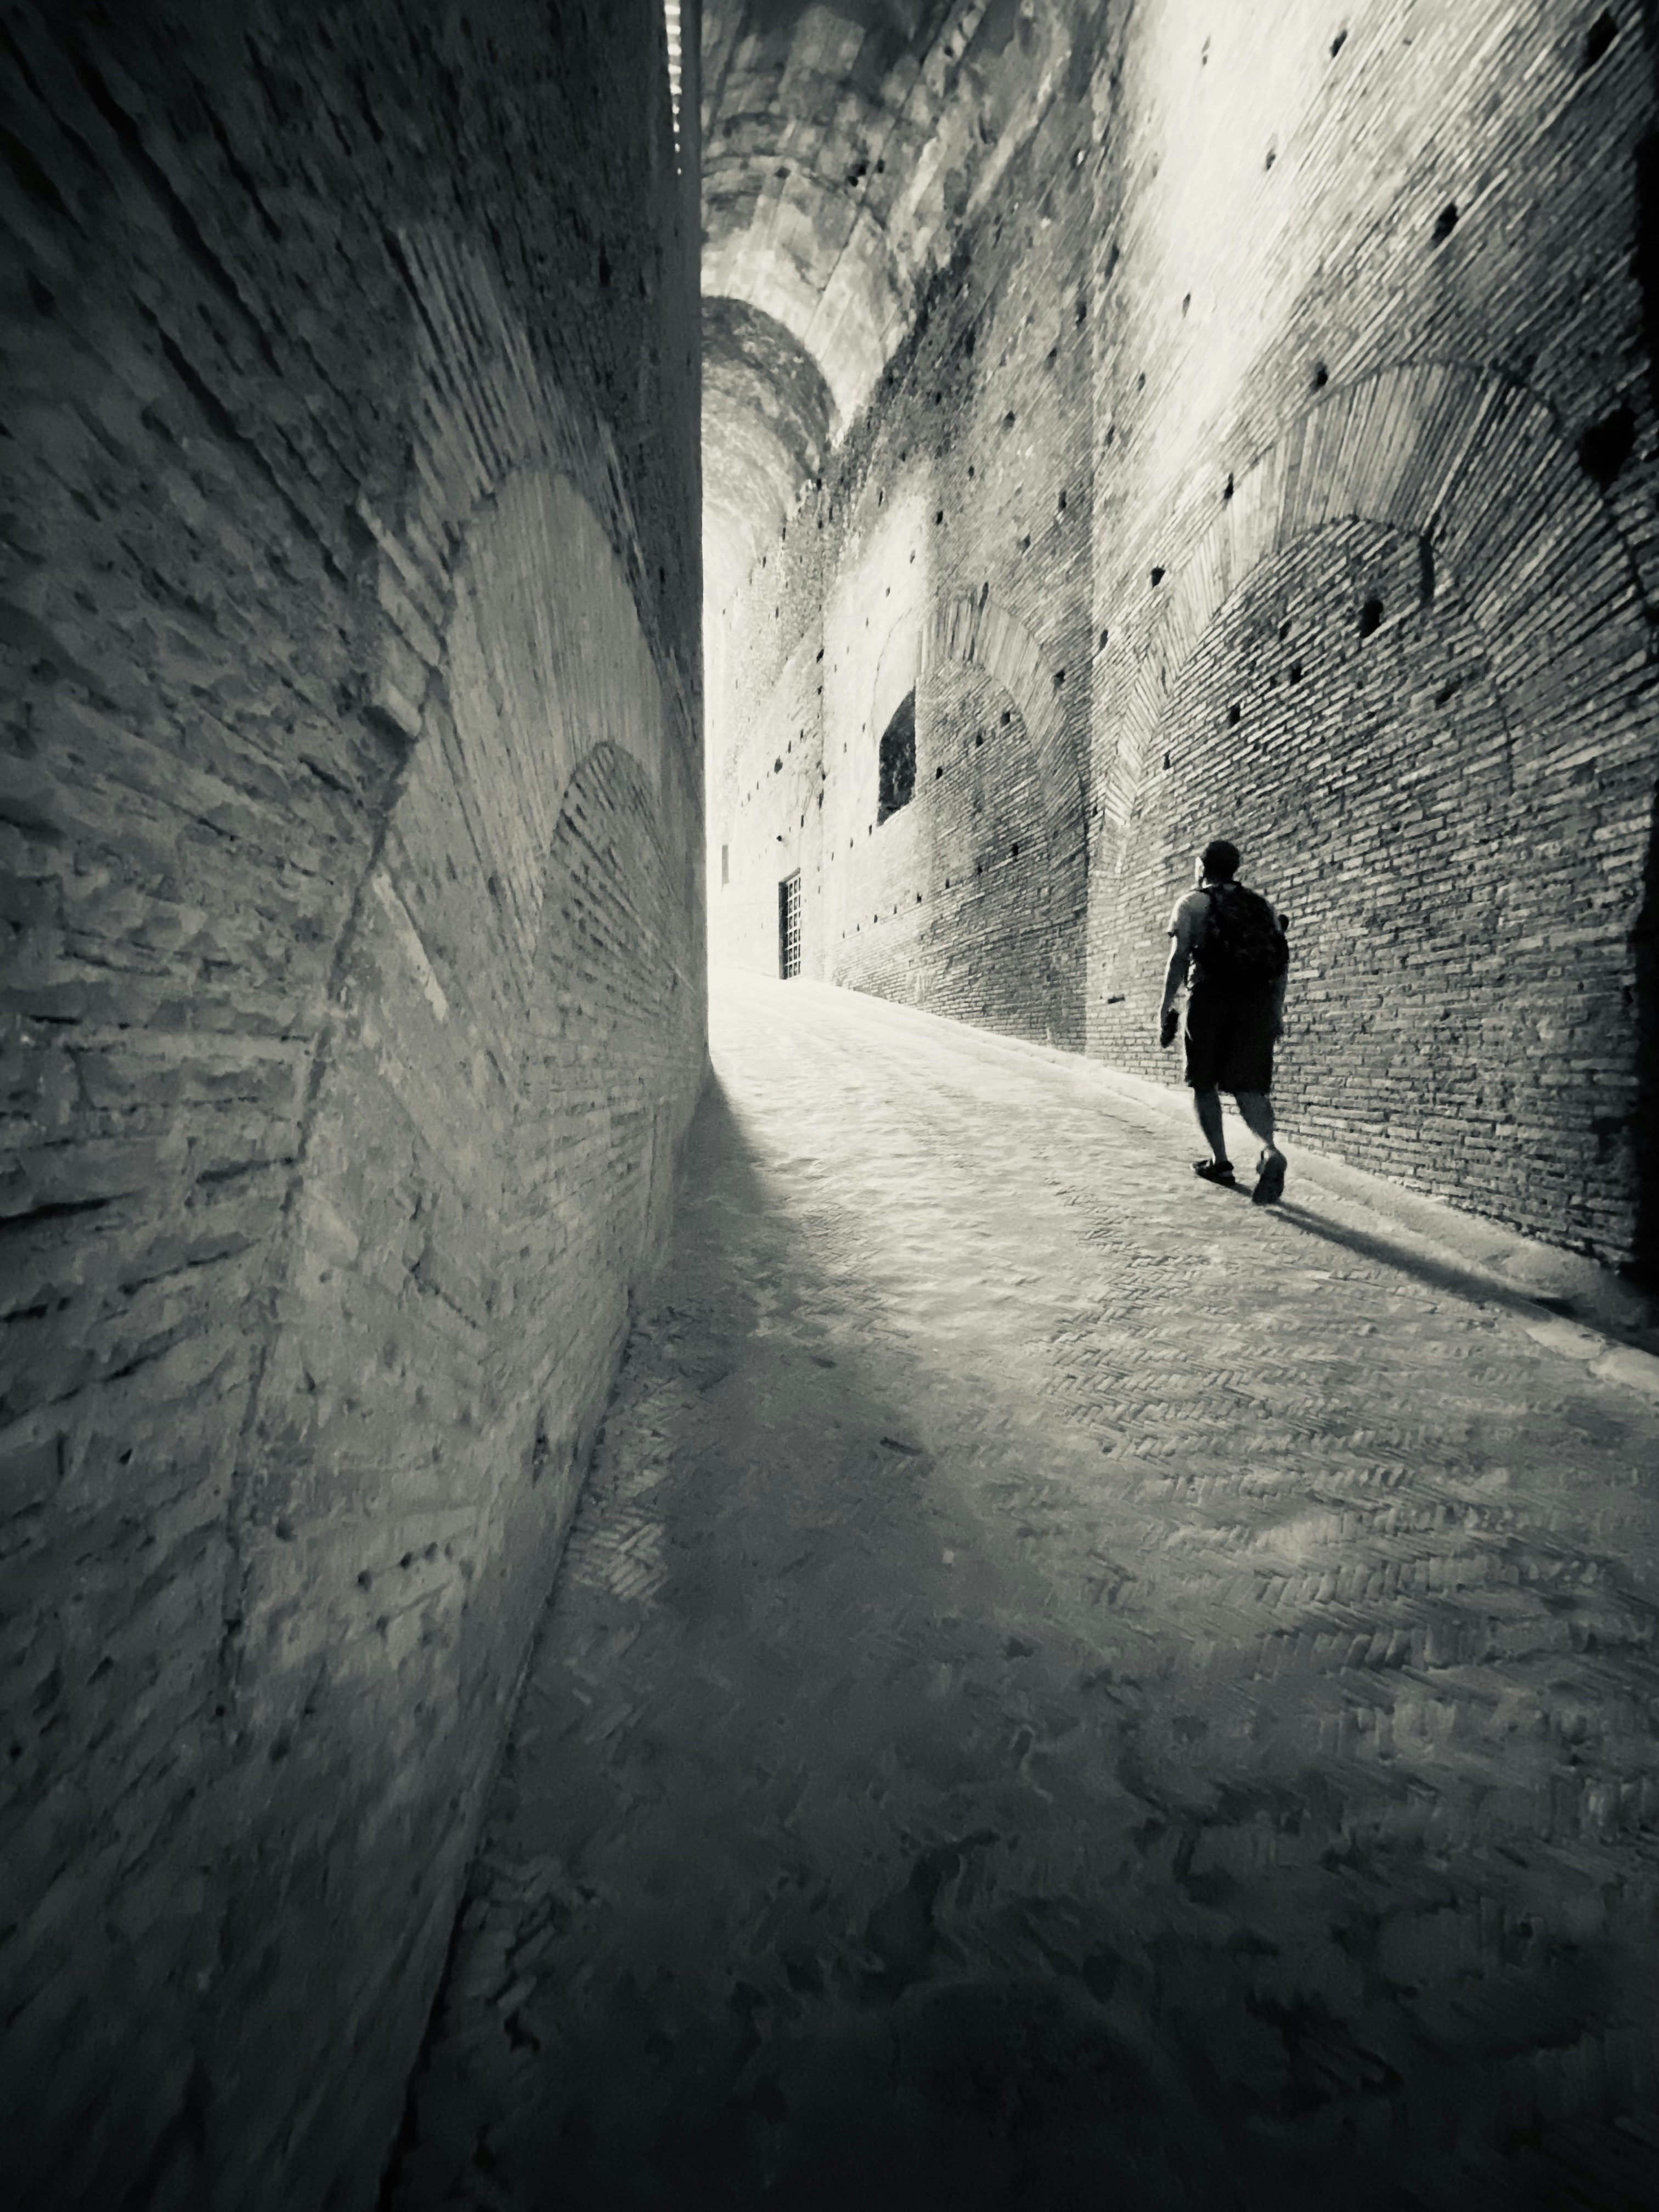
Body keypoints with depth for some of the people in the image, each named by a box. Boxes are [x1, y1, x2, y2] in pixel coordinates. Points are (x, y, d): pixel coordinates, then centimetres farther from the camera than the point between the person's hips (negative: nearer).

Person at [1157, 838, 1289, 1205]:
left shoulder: (1193, 903, 6)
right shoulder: (1261, 905, 20)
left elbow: (1179, 958, -6)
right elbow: (1281, 962, 13)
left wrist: (1164, 1010, -5)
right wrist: (1277, 1013, 17)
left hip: (1210, 997, -4)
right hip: (1258, 1001, 4)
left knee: (1204, 1084, 11)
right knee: (1248, 1087, 1)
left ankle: (1220, 1161, 13)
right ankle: (1271, 1153, -23)